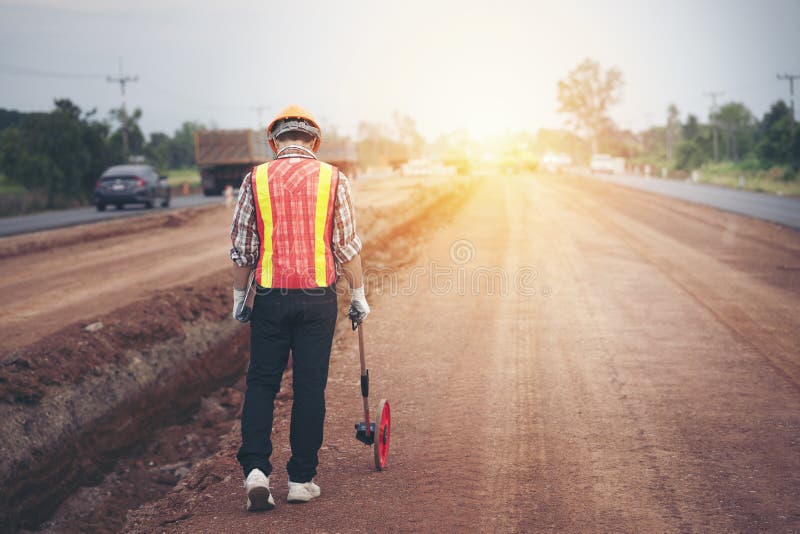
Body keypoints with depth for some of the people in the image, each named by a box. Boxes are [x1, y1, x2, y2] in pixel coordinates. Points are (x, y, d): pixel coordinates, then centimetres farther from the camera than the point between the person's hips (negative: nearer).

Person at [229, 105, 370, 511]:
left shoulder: (256, 179, 3)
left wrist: (239, 296, 16)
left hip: (270, 296, 0)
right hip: (318, 296, 0)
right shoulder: (332, 179, 1)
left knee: (261, 383, 9)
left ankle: (255, 469, -4)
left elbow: (241, 247, 5)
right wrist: (358, 295, 11)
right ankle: (301, 479, 10)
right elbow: (347, 245, 1)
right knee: (310, 386, 6)